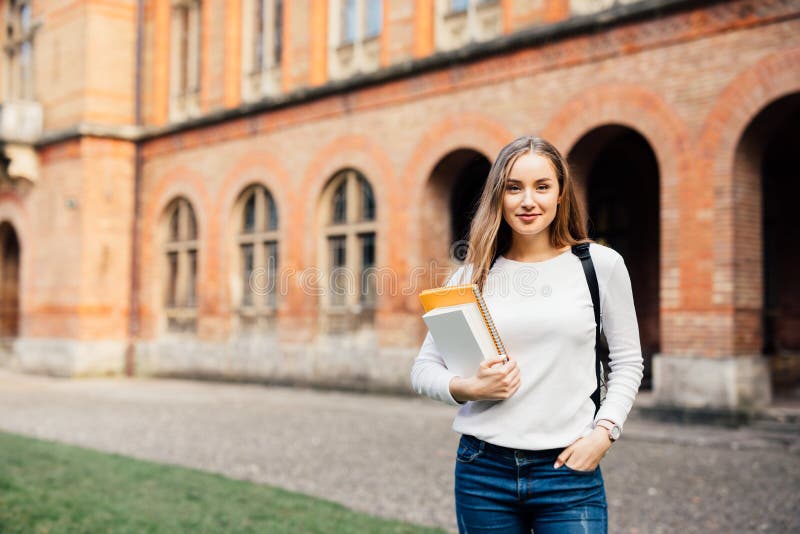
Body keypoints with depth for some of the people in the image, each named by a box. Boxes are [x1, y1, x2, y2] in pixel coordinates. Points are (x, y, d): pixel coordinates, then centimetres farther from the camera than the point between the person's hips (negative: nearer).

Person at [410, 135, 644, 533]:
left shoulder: (601, 265, 0)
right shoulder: (473, 275, 3)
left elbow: (627, 361, 7)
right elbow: (424, 367, 6)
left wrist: (604, 432, -6)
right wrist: (466, 388, -13)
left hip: (569, 470, -1)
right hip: (483, 468, 2)